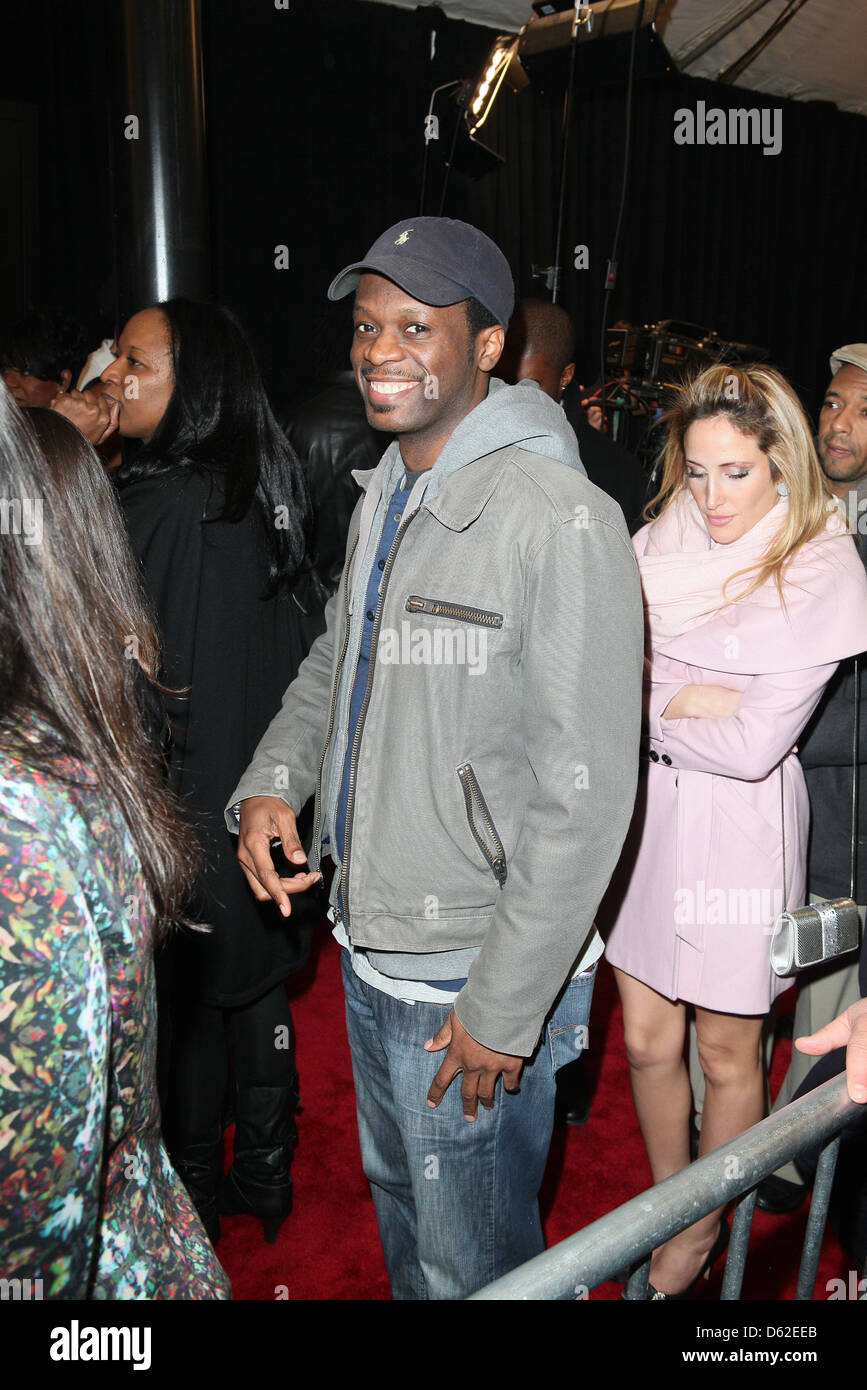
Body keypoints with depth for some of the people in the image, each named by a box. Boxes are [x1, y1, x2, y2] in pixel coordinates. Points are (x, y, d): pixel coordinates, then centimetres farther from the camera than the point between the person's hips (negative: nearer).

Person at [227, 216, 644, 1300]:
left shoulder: (560, 521, -22)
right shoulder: (382, 496, 6)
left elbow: (585, 793, -23)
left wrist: (504, 1009, -19)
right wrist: (271, 780, -1)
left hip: (477, 974, -7)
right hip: (366, 947, 8)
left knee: (474, 1261, 15)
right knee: (395, 1201, 29)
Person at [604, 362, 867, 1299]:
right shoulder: (662, 545, 2)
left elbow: (754, 746, -18)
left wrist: (655, 707, -8)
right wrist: (691, 704, -15)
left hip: (739, 830, -4)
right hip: (646, 810, 4)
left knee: (726, 1053, 12)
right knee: (647, 1040, 15)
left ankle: (705, 1233, 37)